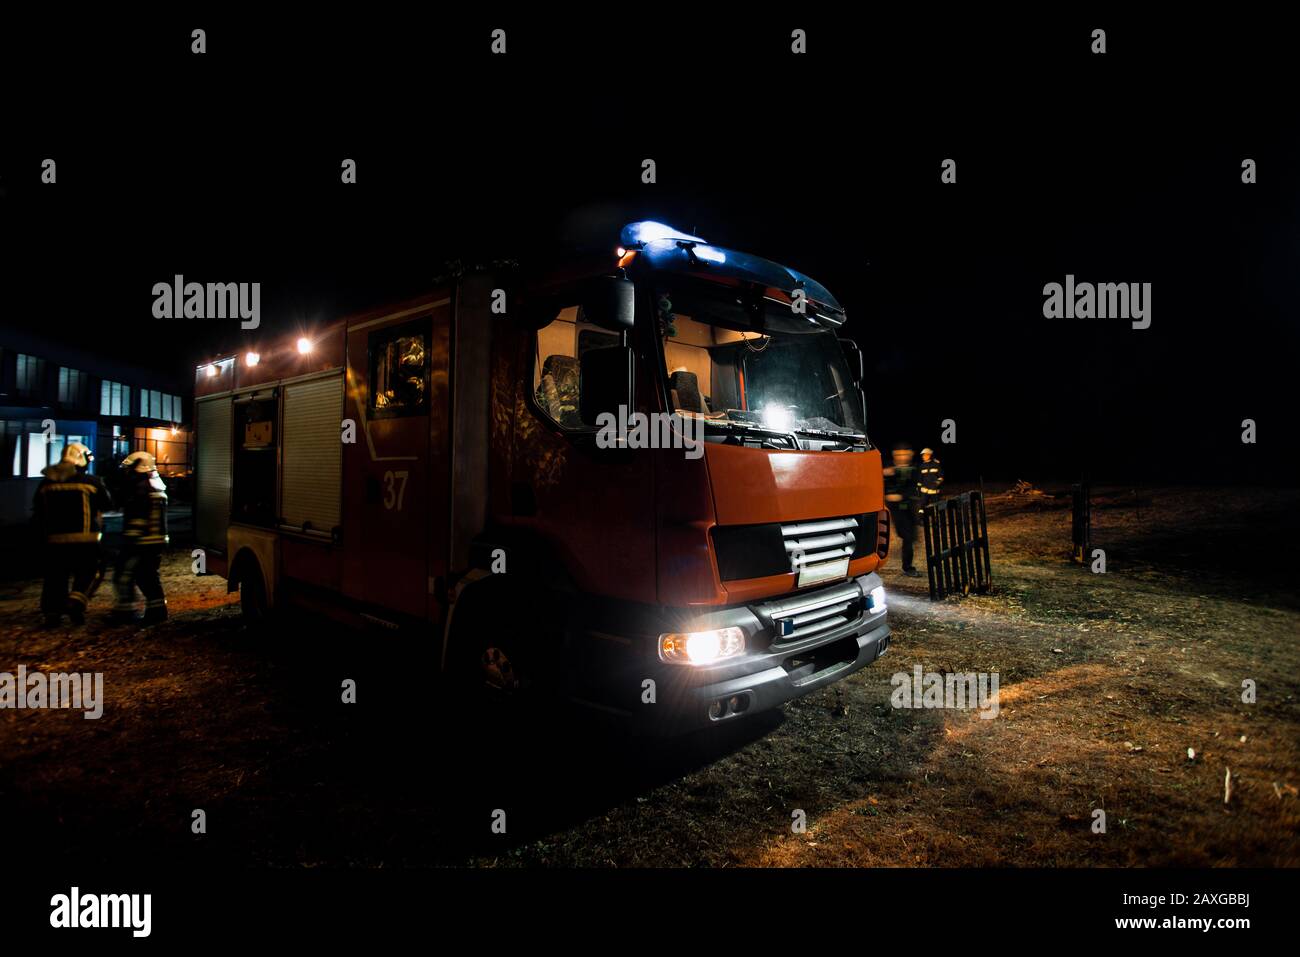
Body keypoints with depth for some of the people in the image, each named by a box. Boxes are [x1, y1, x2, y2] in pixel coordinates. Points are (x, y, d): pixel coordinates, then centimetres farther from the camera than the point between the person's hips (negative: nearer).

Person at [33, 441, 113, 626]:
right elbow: (107, 504, 1)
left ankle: (52, 613, 11)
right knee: (85, 573, 8)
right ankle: (76, 601, -14)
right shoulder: (91, 482, -8)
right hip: (85, 539, -4)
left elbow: (38, 511, 14)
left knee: (55, 576, 11)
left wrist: (42, 535, 24)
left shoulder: (46, 483, 7)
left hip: (54, 538, 4)